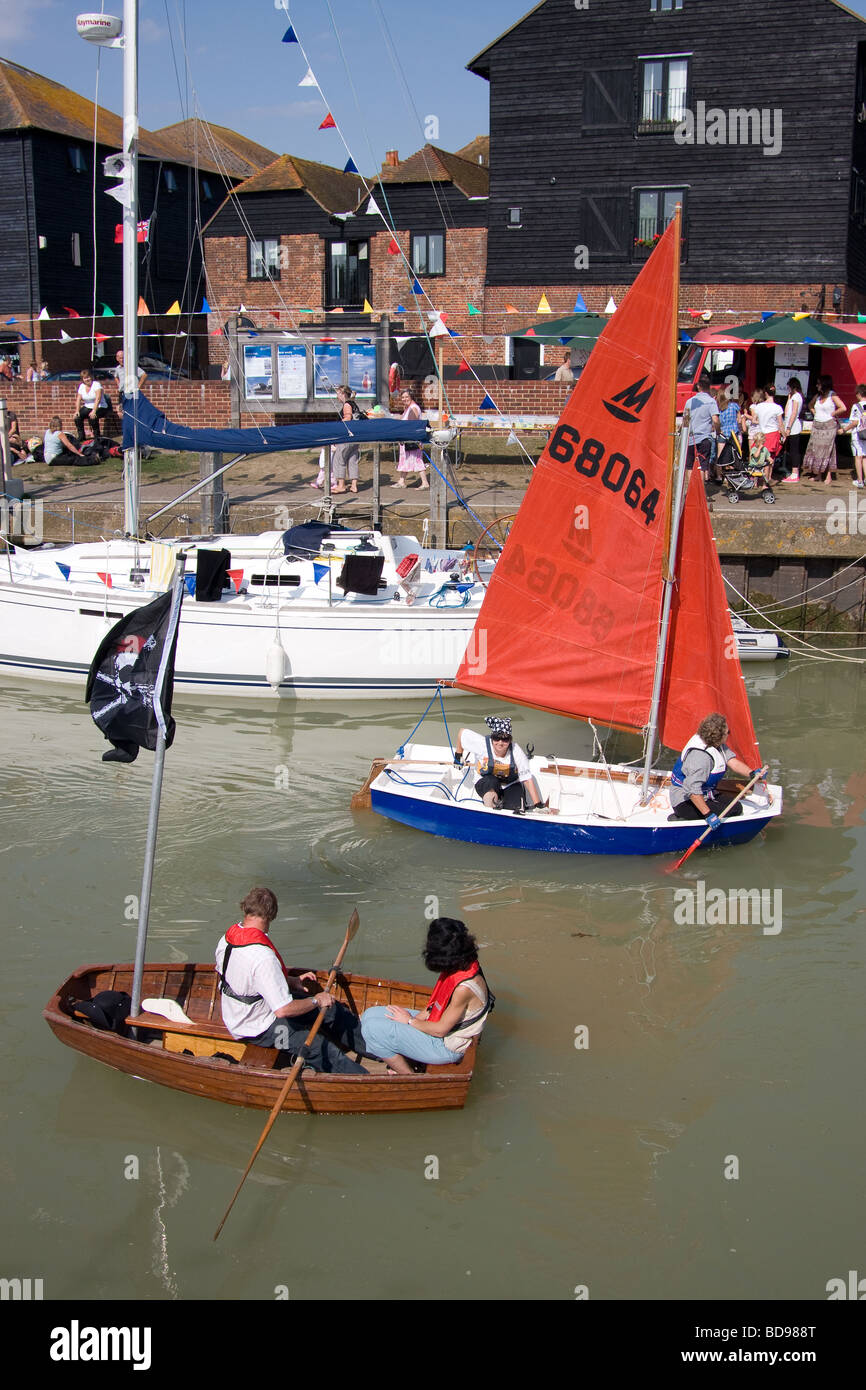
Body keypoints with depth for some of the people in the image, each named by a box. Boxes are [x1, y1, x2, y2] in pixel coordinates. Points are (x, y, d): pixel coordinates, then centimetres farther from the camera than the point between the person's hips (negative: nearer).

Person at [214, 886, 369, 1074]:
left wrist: (291, 981, 7)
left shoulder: (225, 939, -7)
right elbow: (283, 1010, -35)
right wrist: (316, 1001, -18)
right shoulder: (263, 957, -35)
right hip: (259, 1029, -9)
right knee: (326, 1052, -9)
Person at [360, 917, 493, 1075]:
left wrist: (410, 1021, -9)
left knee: (373, 1029, -16)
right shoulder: (462, 966, -5)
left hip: (446, 1047, -9)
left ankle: (408, 1077, 1)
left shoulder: (464, 988, -32)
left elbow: (440, 1030, -22)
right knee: (371, 1014, 6)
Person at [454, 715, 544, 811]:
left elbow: (527, 779, -19)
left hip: (511, 786, 1)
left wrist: (538, 804, -21)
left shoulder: (516, 752, -22)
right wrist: (458, 756, 4)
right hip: (486, 785, 0)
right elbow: (462, 732, -8)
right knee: (491, 780, -36)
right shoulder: (481, 744, -24)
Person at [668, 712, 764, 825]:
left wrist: (751, 773, -23)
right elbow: (692, 790, -33)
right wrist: (708, 814, -34)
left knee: (736, 805, 3)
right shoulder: (700, 756, -30)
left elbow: (732, 762, -4)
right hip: (686, 802, -10)